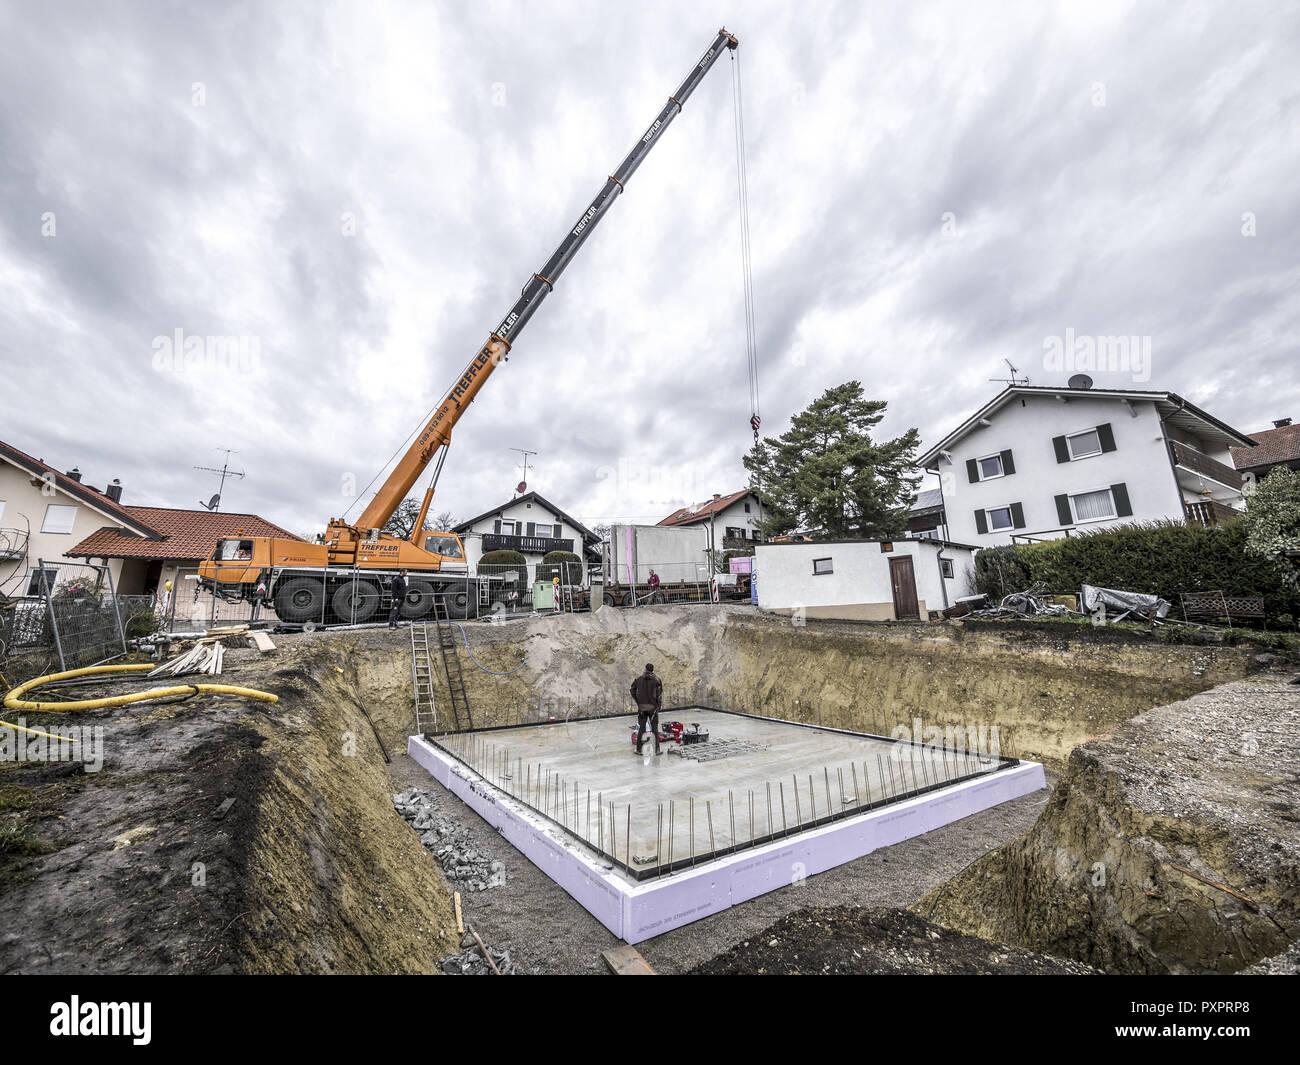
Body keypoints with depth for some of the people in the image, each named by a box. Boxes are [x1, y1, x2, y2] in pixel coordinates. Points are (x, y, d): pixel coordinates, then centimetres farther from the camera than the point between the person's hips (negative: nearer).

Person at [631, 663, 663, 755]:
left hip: (641, 708, 2)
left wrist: (638, 703, 12)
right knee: (655, 729, 8)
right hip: (653, 707, -2)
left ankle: (638, 749, 14)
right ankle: (657, 750, 9)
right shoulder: (656, 680, -7)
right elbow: (659, 694, -8)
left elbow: (633, 692, 3)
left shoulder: (638, 679, 1)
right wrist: (659, 705, 6)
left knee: (641, 729, 11)